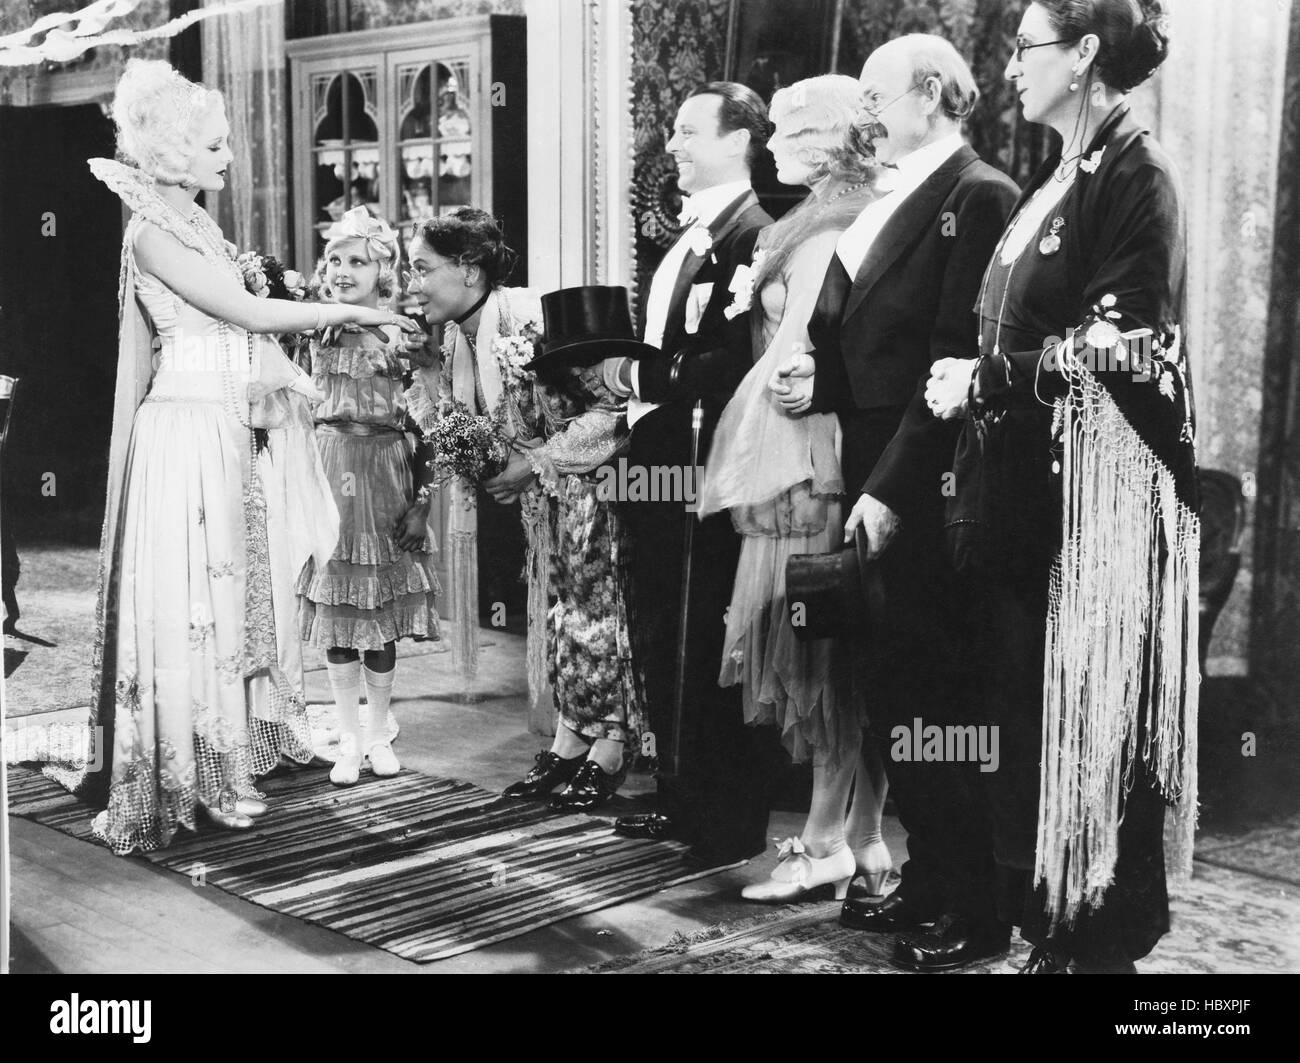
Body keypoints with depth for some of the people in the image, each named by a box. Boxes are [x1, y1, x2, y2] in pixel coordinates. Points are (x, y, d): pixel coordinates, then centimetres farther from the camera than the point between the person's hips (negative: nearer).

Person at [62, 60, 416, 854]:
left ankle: (225, 763, 23)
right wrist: (347, 311, -9)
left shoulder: (196, 226, 13)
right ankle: (195, 778, 9)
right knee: (193, 600, -2)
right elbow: (249, 313, -15)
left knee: (237, 592, 13)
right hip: (190, 434, -9)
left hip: (234, 438, 9)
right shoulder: (153, 233, -12)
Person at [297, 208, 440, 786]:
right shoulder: (316, 330, 5)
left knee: (382, 611, 5)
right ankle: (349, 739, 14)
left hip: (387, 474, -2)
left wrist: (420, 502, -6)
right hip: (328, 471, 2)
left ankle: (378, 733, 20)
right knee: (334, 611, 3)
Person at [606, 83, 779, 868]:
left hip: (706, 469, -10)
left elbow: (736, 356, -23)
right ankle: (682, 799, 31)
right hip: (659, 459, 10)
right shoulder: (688, 234, 17)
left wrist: (644, 377, -18)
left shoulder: (753, 233, -13)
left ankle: (733, 825, 11)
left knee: (709, 650, -1)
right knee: (661, 645, 17)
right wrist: (625, 370, 3)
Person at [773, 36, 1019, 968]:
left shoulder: (979, 197, -11)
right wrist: (817, 383, 2)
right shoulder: (889, 209, 17)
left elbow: (955, 364, -18)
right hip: (875, 483, 9)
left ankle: (979, 912, 12)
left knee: (932, 693, -1)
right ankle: (927, 882, 26)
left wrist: (891, 490, -19)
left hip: (927, 492, -9)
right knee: (895, 686, 13)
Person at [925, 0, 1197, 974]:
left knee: (1092, 724, 1)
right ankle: (1045, 929, 22)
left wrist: (985, 379, -10)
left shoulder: (1136, 173, -9)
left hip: (1096, 491, -8)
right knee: (1024, 718, 10)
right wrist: (979, 387, 5)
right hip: (1020, 488, 8)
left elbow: (1120, 346, -16)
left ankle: (1107, 941, 15)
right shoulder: (1055, 179, 15)